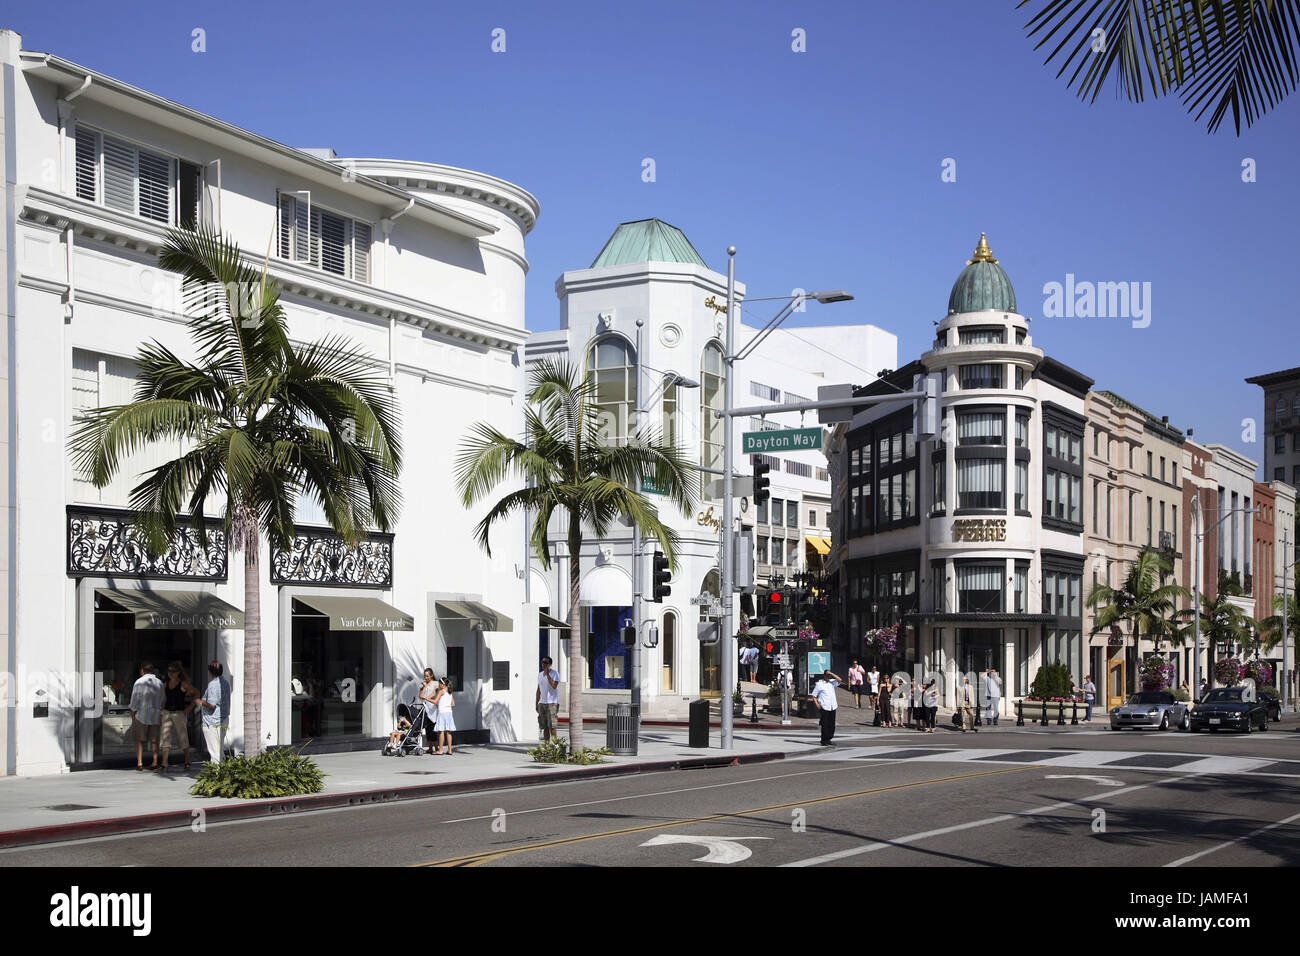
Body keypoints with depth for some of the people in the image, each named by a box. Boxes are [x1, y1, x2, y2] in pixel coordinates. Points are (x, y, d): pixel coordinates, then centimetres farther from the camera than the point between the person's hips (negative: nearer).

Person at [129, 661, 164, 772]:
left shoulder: (139, 682, -9)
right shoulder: (159, 683, 4)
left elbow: (134, 700, -8)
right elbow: (162, 701, 6)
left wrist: (132, 714, 1)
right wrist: (161, 716, 13)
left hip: (141, 714, -4)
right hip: (155, 715, 4)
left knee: (139, 740, 5)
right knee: (154, 740, 10)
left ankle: (139, 763, 0)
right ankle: (155, 762, 5)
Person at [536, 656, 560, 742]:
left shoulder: (554, 674, -5)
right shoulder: (540, 675, 14)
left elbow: (554, 686, -21)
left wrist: (547, 674, -19)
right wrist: (537, 704, 16)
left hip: (552, 703, -6)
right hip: (542, 703, 6)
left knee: (551, 726, -10)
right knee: (544, 726, 5)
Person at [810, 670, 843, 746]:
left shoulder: (832, 682, 13)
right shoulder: (819, 684, 0)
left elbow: (839, 680, -3)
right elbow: (814, 696, 1)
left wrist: (831, 674, -7)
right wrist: (817, 704, -12)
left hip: (832, 707, 5)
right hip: (824, 708, -5)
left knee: (832, 725, 7)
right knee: (825, 725, -4)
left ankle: (828, 740, 17)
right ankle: (824, 741, 2)